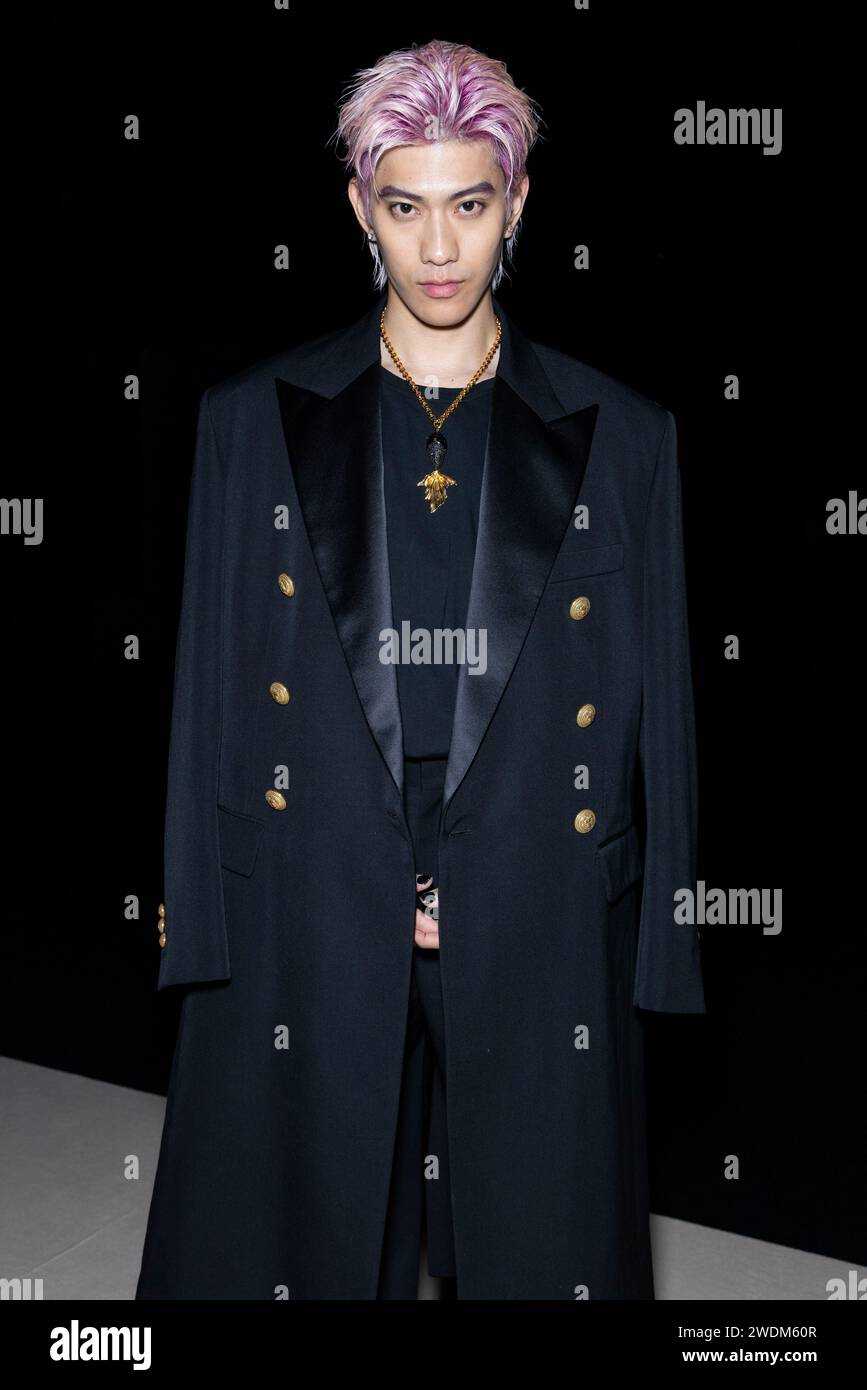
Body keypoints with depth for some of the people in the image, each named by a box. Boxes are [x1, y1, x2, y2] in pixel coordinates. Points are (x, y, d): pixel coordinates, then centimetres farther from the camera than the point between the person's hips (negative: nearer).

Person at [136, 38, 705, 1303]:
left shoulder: (618, 437, 2)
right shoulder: (255, 419, 3)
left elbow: (657, 706, 3)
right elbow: (210, 686, 3)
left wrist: (654, 945, 1)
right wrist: (200, 916, -1)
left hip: (537, 936, 0)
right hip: (309, 923, 0)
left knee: (539, 1242, 13)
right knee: (308, 1237, 13)